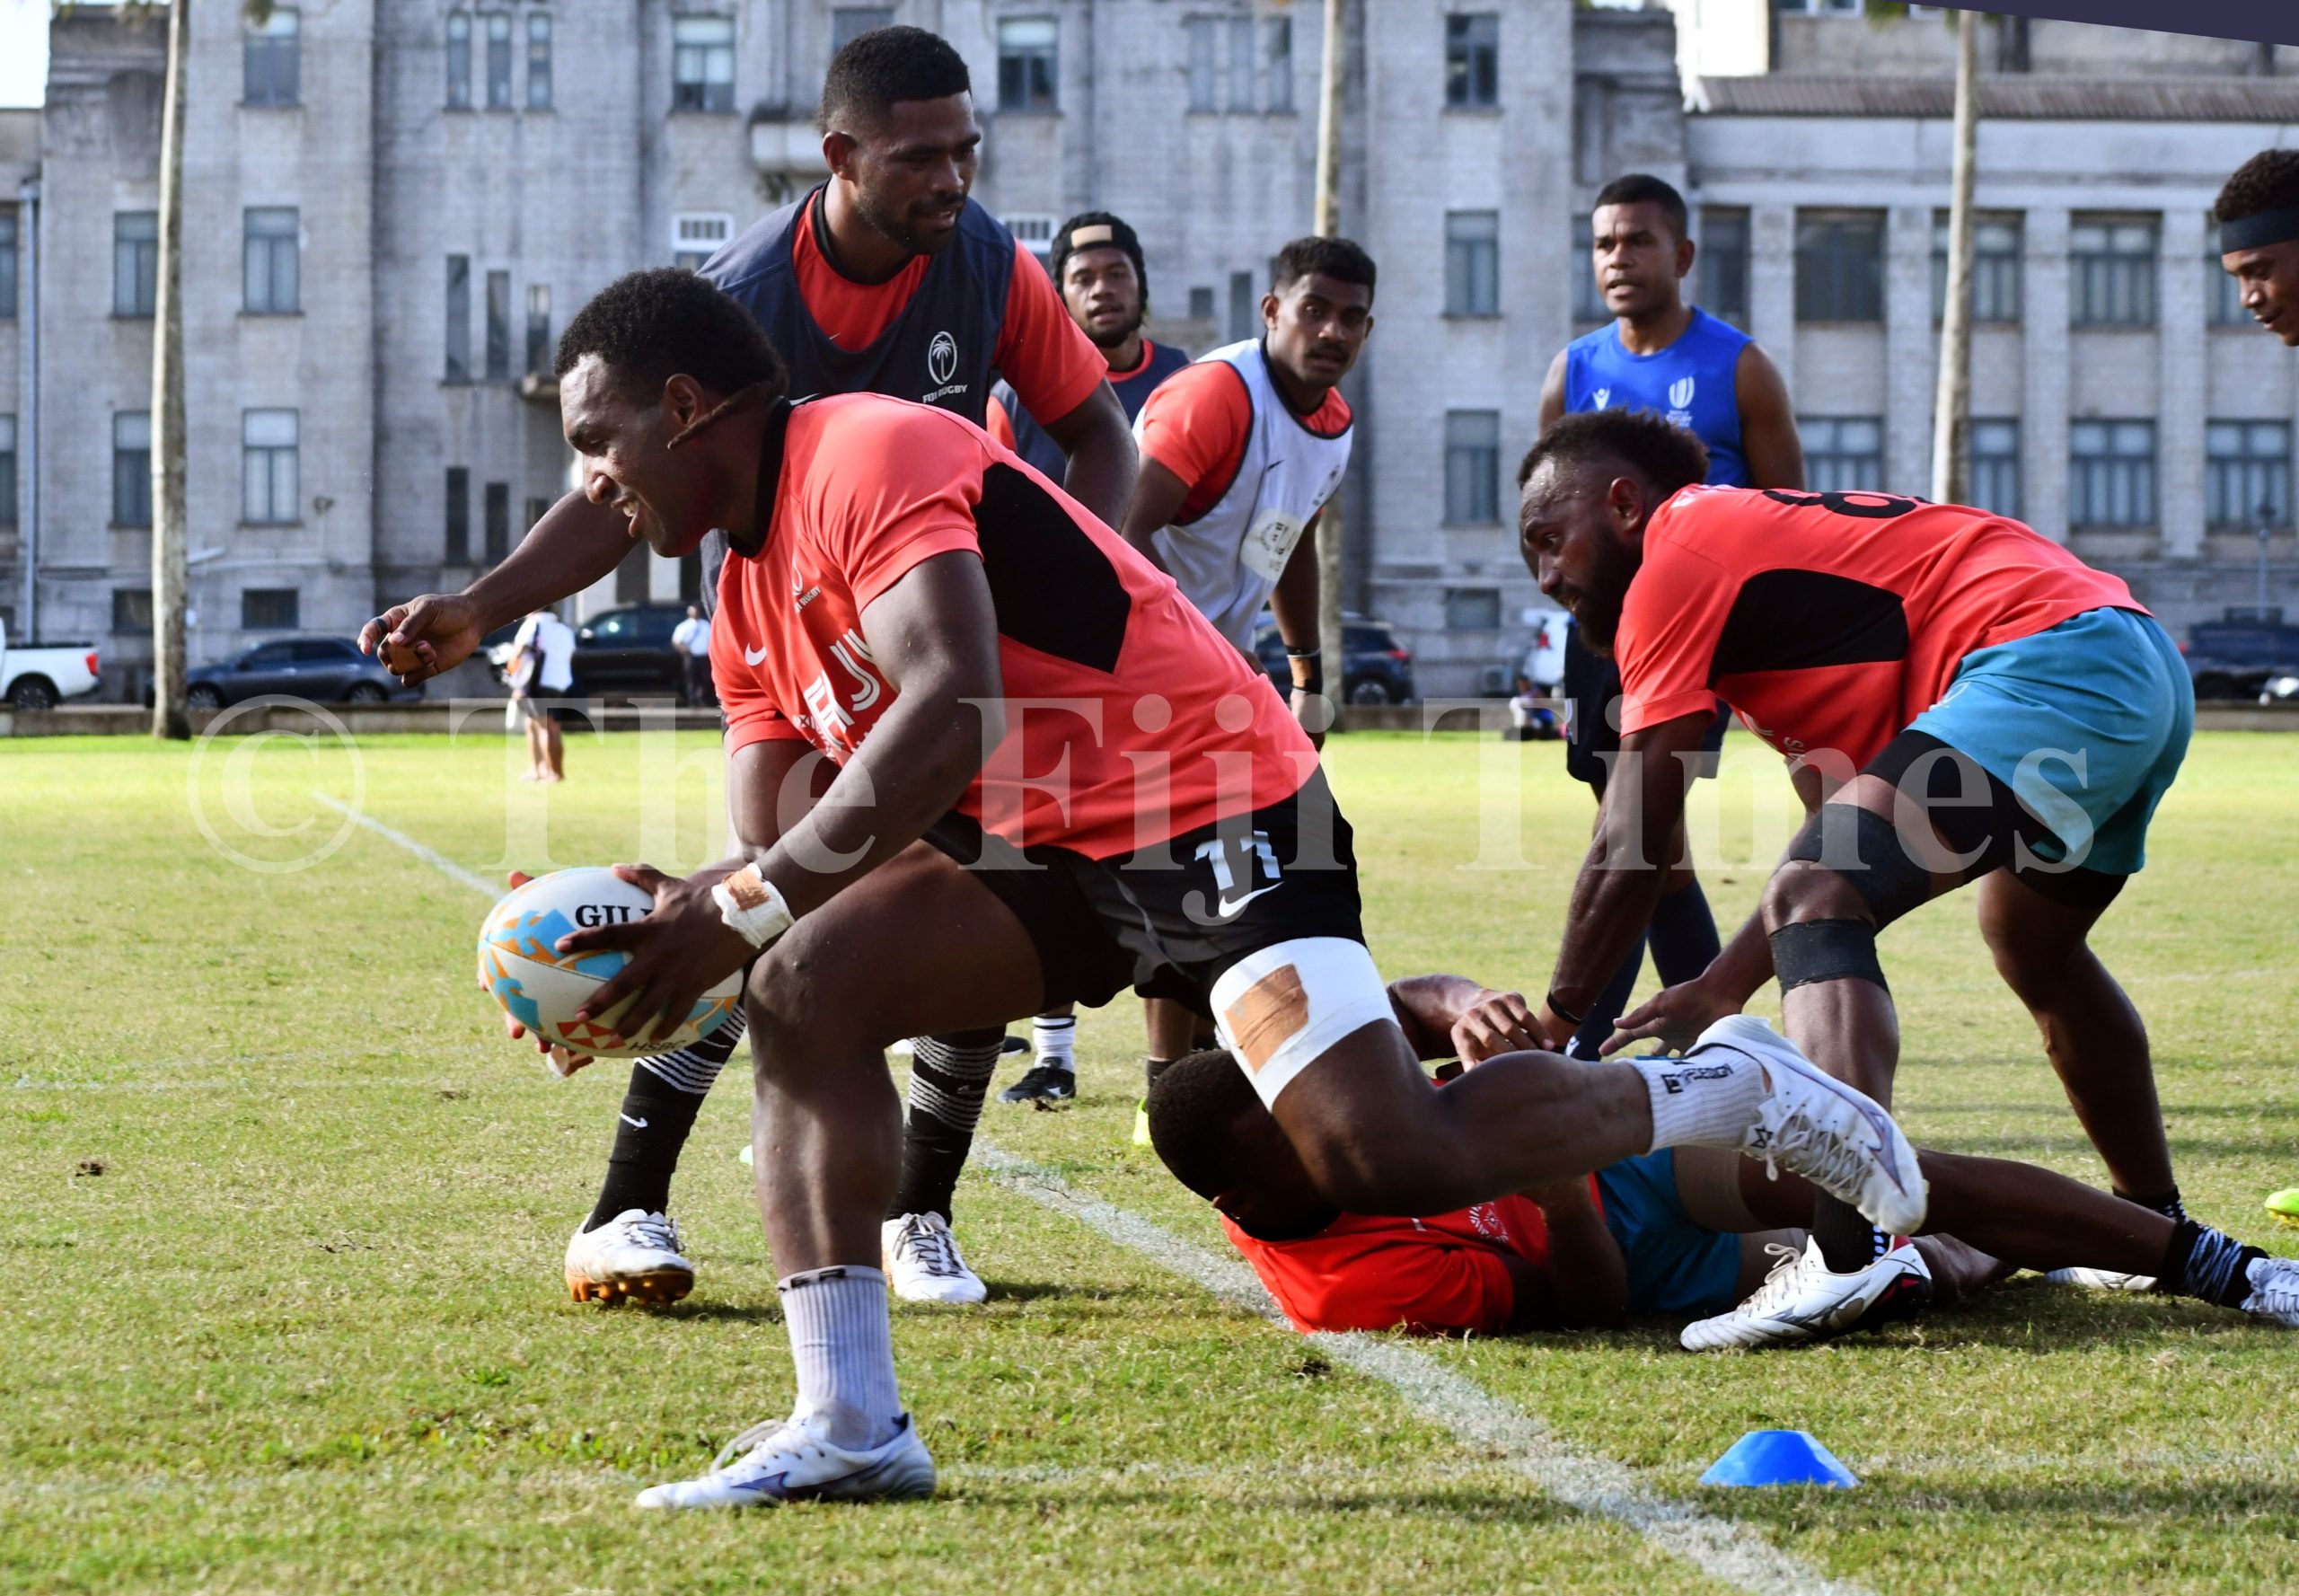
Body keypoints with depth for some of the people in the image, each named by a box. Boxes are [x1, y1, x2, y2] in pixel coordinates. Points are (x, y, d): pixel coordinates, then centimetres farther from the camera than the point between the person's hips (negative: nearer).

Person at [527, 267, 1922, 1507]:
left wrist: (744, 905, -26)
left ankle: (1741, 1099, 5)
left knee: (1386, 1159, -18)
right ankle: (849, 1424, -11)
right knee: (802, 989, -9)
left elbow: (954, 718, -29)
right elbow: (784, 858, 11)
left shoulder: (869, 455, -16)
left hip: (1216, 811, -9)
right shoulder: (751, 604, 15)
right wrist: (688, 915, -12)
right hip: (1048, 854, 9)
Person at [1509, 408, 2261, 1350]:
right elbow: (1847, 828, 28)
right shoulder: (1766, 541, 28)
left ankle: (1849, 1251, -40)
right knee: (2037, 953, 33)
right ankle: (2161, 1232, 49)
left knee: (1813, 907, -21)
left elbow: (1630, 850, -2)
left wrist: (1554, 1026, 5)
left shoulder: (1678, 558, 1)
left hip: (2049, 662, -11)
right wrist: (1724, 985, 26)